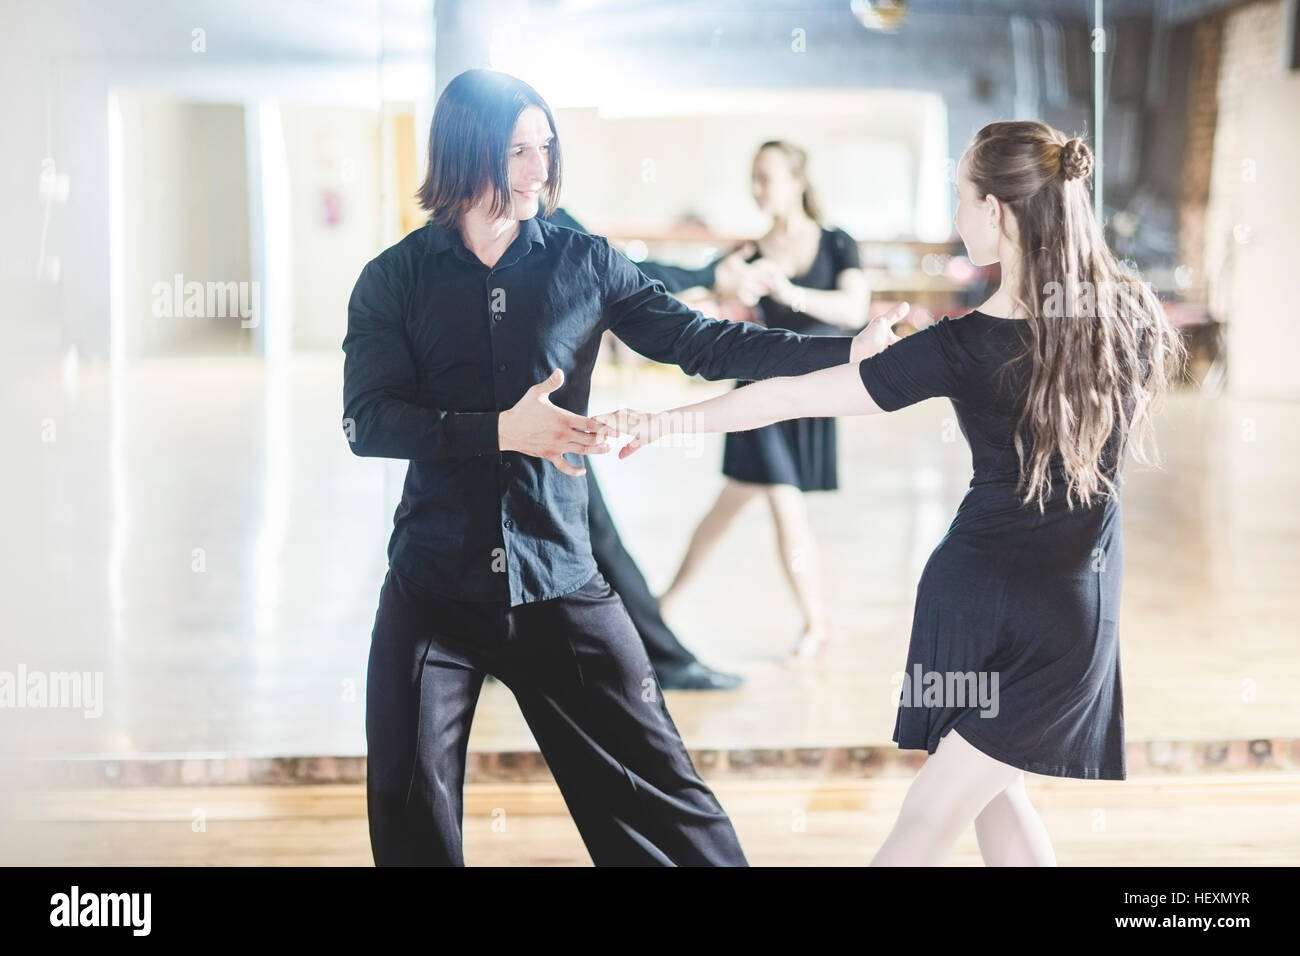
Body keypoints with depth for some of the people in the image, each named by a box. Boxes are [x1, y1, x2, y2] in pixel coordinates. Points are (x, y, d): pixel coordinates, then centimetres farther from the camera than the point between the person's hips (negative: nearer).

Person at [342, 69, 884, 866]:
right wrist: (504, 431, -23)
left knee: (655, 786, 2)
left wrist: (849, 350, -9)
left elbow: (700, 342, 1)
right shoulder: (396, 278, -1)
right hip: (434, 585, 0)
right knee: (411, 811, 3)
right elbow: (368, 421, -11)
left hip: (559, 584, 1)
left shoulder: (583, 264, 3)